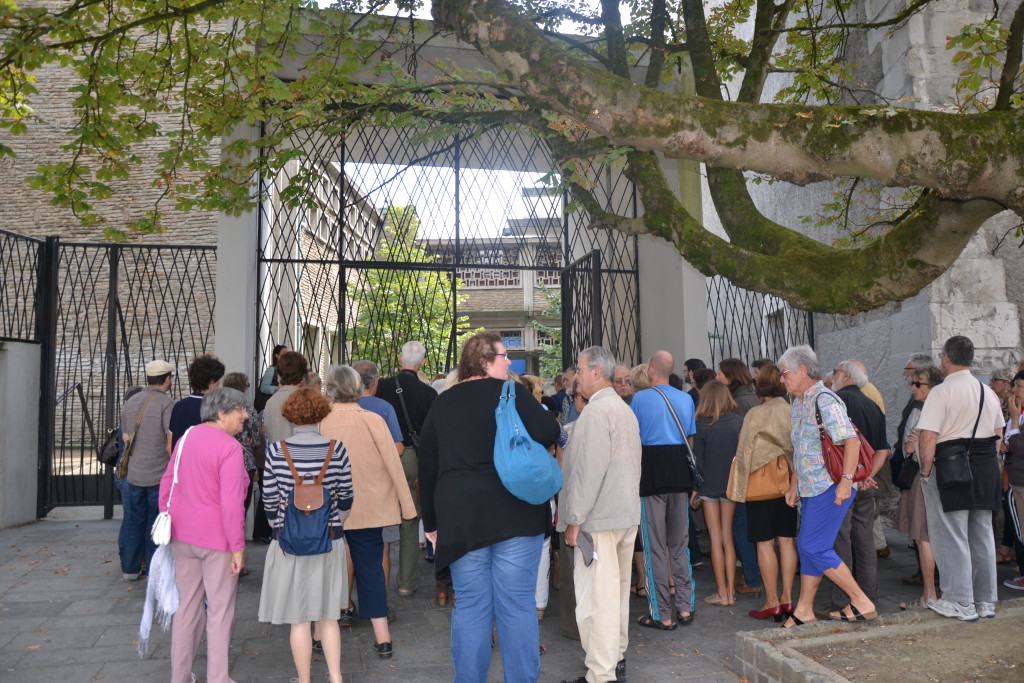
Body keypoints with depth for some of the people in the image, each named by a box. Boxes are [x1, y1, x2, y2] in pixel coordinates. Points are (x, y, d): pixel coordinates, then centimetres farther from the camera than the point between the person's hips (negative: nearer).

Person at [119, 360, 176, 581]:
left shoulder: (129, 403, 8)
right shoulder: (166, 403, -14)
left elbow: (126, 440, 14)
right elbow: (172, 444, -18)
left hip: (134, 474, 6)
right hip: (160, 476, -6)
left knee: (134, 521, 15)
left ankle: (130, 569, 24)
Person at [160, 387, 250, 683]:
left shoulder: (186, 438, 7)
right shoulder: (229, 447, -17)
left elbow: (166, 483, 13)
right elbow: (231, 503, -21)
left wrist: (168, 525, 21)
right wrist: (238, 547, -16)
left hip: (183, 536, 7)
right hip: (217, 539, -7)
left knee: (187, 606, 18)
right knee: (220, 611, 6)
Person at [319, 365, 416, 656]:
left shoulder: (320, 422, -9)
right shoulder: (373, 420, -11)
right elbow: (393, 463, -8)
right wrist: (407, 504, 0)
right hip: (369, 506, 0)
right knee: (370, 564, 5)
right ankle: (382, 637, 5)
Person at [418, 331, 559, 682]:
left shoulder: (441, 404, 11)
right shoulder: (509, 394, -2)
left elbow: (427, 468, 14)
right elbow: (548, 434, -14)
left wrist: (431, 521, 20)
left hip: (460, 517, 4)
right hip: (515, 515, -3)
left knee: (470, 607, 11)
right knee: (517, 606, 5)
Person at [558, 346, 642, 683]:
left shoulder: (596, 410, -15)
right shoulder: (625, 409, 14)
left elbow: (590, 469, -20)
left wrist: (574, 518, -14)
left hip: (600, 517, -10)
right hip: (627, 514, 10)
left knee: (596, 597, -4)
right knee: (617, 590, 17)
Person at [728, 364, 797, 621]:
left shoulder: (756, 414, -12)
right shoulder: (794, 412, 0)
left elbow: (745, 451, -9)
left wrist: (736, 484, -1)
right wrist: (795, 479, 15)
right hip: (788, 485, 5)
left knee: (764, 543, 2)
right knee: (786, 540, 10)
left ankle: (772, 602, 6)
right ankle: (787, 598, 15)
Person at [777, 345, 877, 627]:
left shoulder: (824, 400, -15)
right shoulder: (798, 404, 16)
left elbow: (851, 441, -22)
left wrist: (846, 481, -25)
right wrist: (794, 486, 20)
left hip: (830, 488, -9)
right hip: (811, 488, 9)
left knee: (814, 547, -8)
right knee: (807, 546, 12)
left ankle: (862, 603, 4)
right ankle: (804, 610, 21)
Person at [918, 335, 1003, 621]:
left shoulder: (941, 392, -14)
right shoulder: (988, 392, 10)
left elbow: (928, 437, -19)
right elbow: (998, 434, 15)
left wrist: (926, 470, -9)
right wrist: (982, 457, 18)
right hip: (986, 469, 7)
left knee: (951, 537, 2)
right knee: (982, 535, 15)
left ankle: (961, 603, 8)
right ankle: (985, 600, 24)